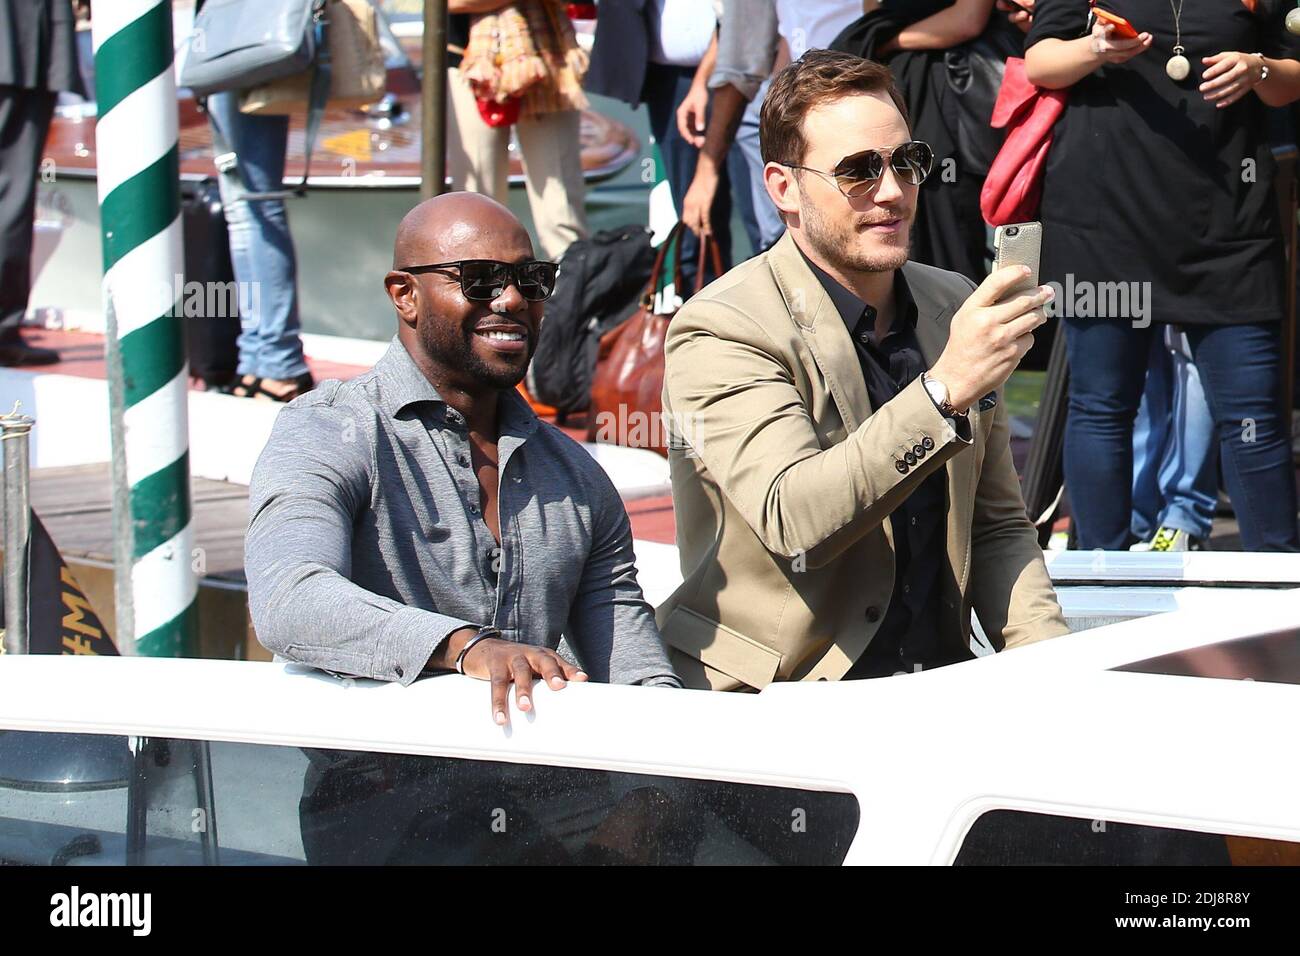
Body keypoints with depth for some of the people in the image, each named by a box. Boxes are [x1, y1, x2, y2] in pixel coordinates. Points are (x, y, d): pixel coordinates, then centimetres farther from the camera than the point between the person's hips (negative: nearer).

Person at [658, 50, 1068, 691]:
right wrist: (945, 390, -31)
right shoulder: (718, 331, -10)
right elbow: (793, 522, -24)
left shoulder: (954, 308, 12)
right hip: (776, 705, -6)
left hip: (938, 690, 6)